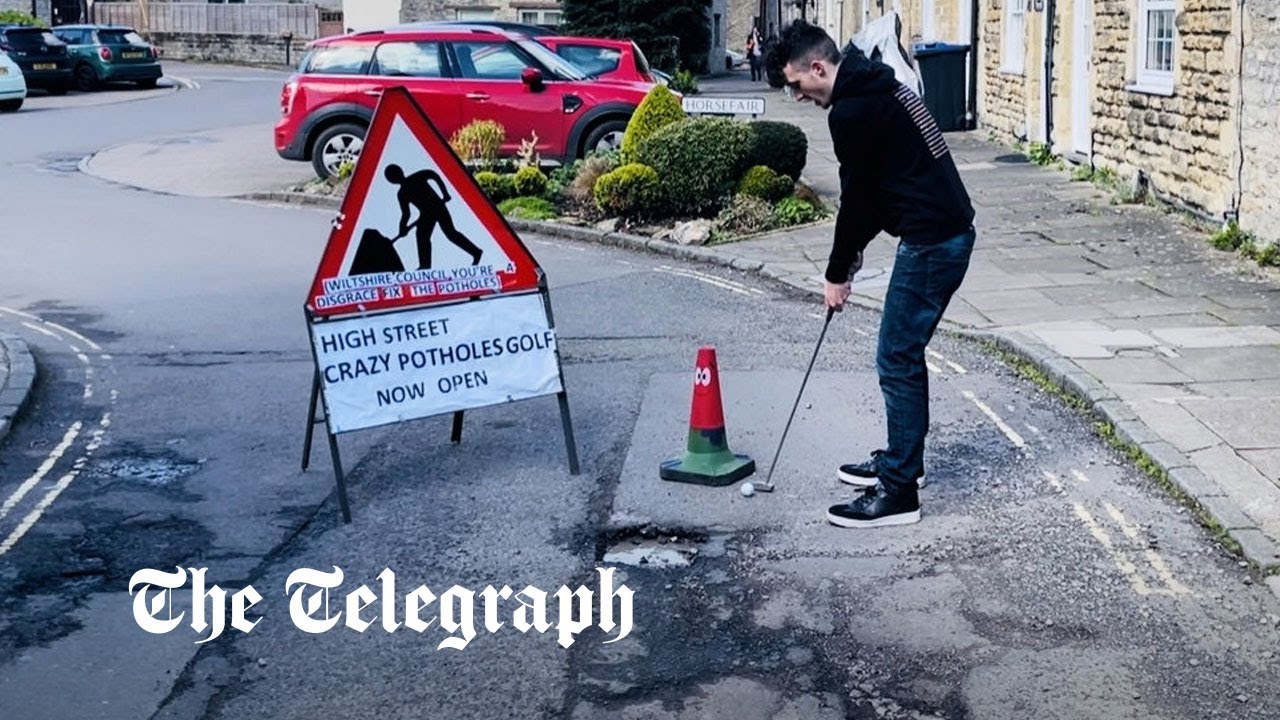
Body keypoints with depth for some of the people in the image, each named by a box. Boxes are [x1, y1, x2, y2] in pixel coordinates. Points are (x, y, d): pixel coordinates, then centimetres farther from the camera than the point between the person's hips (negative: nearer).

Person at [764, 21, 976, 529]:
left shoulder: (850, 111, -14)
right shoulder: (877, 89, 17)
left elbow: (856, 196, -11)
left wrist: (837, 274, 0)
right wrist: (853, 254, 19)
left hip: (930, 243, -10)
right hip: (950, 233, 11)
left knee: (897, 361, -5)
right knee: (905, 354, 19)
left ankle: (898, 492, 1)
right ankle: (900, 461, 31)